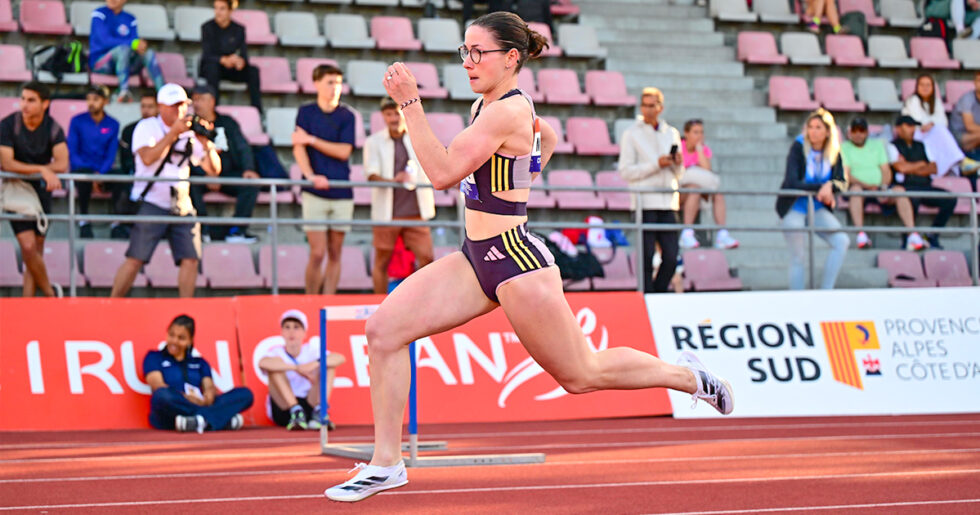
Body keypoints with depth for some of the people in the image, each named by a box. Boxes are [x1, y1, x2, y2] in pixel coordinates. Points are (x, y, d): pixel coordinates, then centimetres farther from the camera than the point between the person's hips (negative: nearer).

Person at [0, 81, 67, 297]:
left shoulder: (53, 129, -7)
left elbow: (62, 164, -18)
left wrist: (24, 169, -23)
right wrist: (42, 170, -29)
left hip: (41, 191, 3)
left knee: (36, 252, 3)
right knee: (28, 247, -15)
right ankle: (50, 292, 3)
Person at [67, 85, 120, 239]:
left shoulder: (113, 125, 8)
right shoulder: (77, 121, 3)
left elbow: (111, 154, 3)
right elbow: (72, 152, -1)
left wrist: (100, 173, -17)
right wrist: (92, 175, -16)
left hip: (103, 171, 1)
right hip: (81, 169, -1)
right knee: (83, 174, -38)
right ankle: (83, 221, -27)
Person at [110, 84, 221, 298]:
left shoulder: (190, 133, 10)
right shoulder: (147, 127, 0)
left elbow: (213, 169, 9)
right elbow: (148, 158, -19)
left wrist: (206, 144, -9)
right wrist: (174, 133, -21)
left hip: (181, 207, 4)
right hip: (151, 205, -4)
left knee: (190, 259, -6)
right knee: (135, 259, -9)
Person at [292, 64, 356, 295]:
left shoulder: (347, 116, 7)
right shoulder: (306, 113, 4)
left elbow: (344, 151, -1)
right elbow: (298, 148, -5)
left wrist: (312, 140, -8)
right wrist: (311, 176, -20)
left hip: (341, 193, 2)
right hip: (314, 193, -2)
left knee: (335, 254, 4)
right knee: (318, 253, -8)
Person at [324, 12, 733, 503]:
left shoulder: (505, 112, -19)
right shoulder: (488, 104, 10)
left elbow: (443, 172, -25)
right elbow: (548, 136, 30)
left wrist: (410, 103, -25)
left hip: (514, 260, -9)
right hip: (476, 258, 9)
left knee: (581, 374, 5)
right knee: (383, 328, -6)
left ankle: (687, 375, 27)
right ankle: (385, 463, -2)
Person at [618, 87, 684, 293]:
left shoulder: (671, 133, 17)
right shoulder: (632, 134, 3)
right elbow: (625, 171, -5)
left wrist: (678, 164, -3)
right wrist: (656, 164, -13)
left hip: (668, 201, 4)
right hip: (645, 201, -4)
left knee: (671, 257, -1)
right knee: (646, 258, -6)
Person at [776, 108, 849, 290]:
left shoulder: (834, 152, -2)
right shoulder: (798, 148, -16)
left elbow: (842, 183, -6)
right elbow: (792, 183, -24)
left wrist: (830, 186, -29)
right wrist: (819, 188, -31)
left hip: (818, 208, 4)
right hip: (794, 208, -4)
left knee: (842, 241, -13)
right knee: (798, 258, -4)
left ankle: (825, 290, -7)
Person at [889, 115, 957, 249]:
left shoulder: (922, 146, 24)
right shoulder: (893, 146, 8)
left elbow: (935, 168, 12)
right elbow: (901, 167, -8)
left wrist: (913, 170, -2)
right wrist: (922, 164, 6)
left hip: (926, 187, 6)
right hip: (906, 187, -6)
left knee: (950, 199, -20)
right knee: (913, 199, -41)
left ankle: (933, 236, -9)